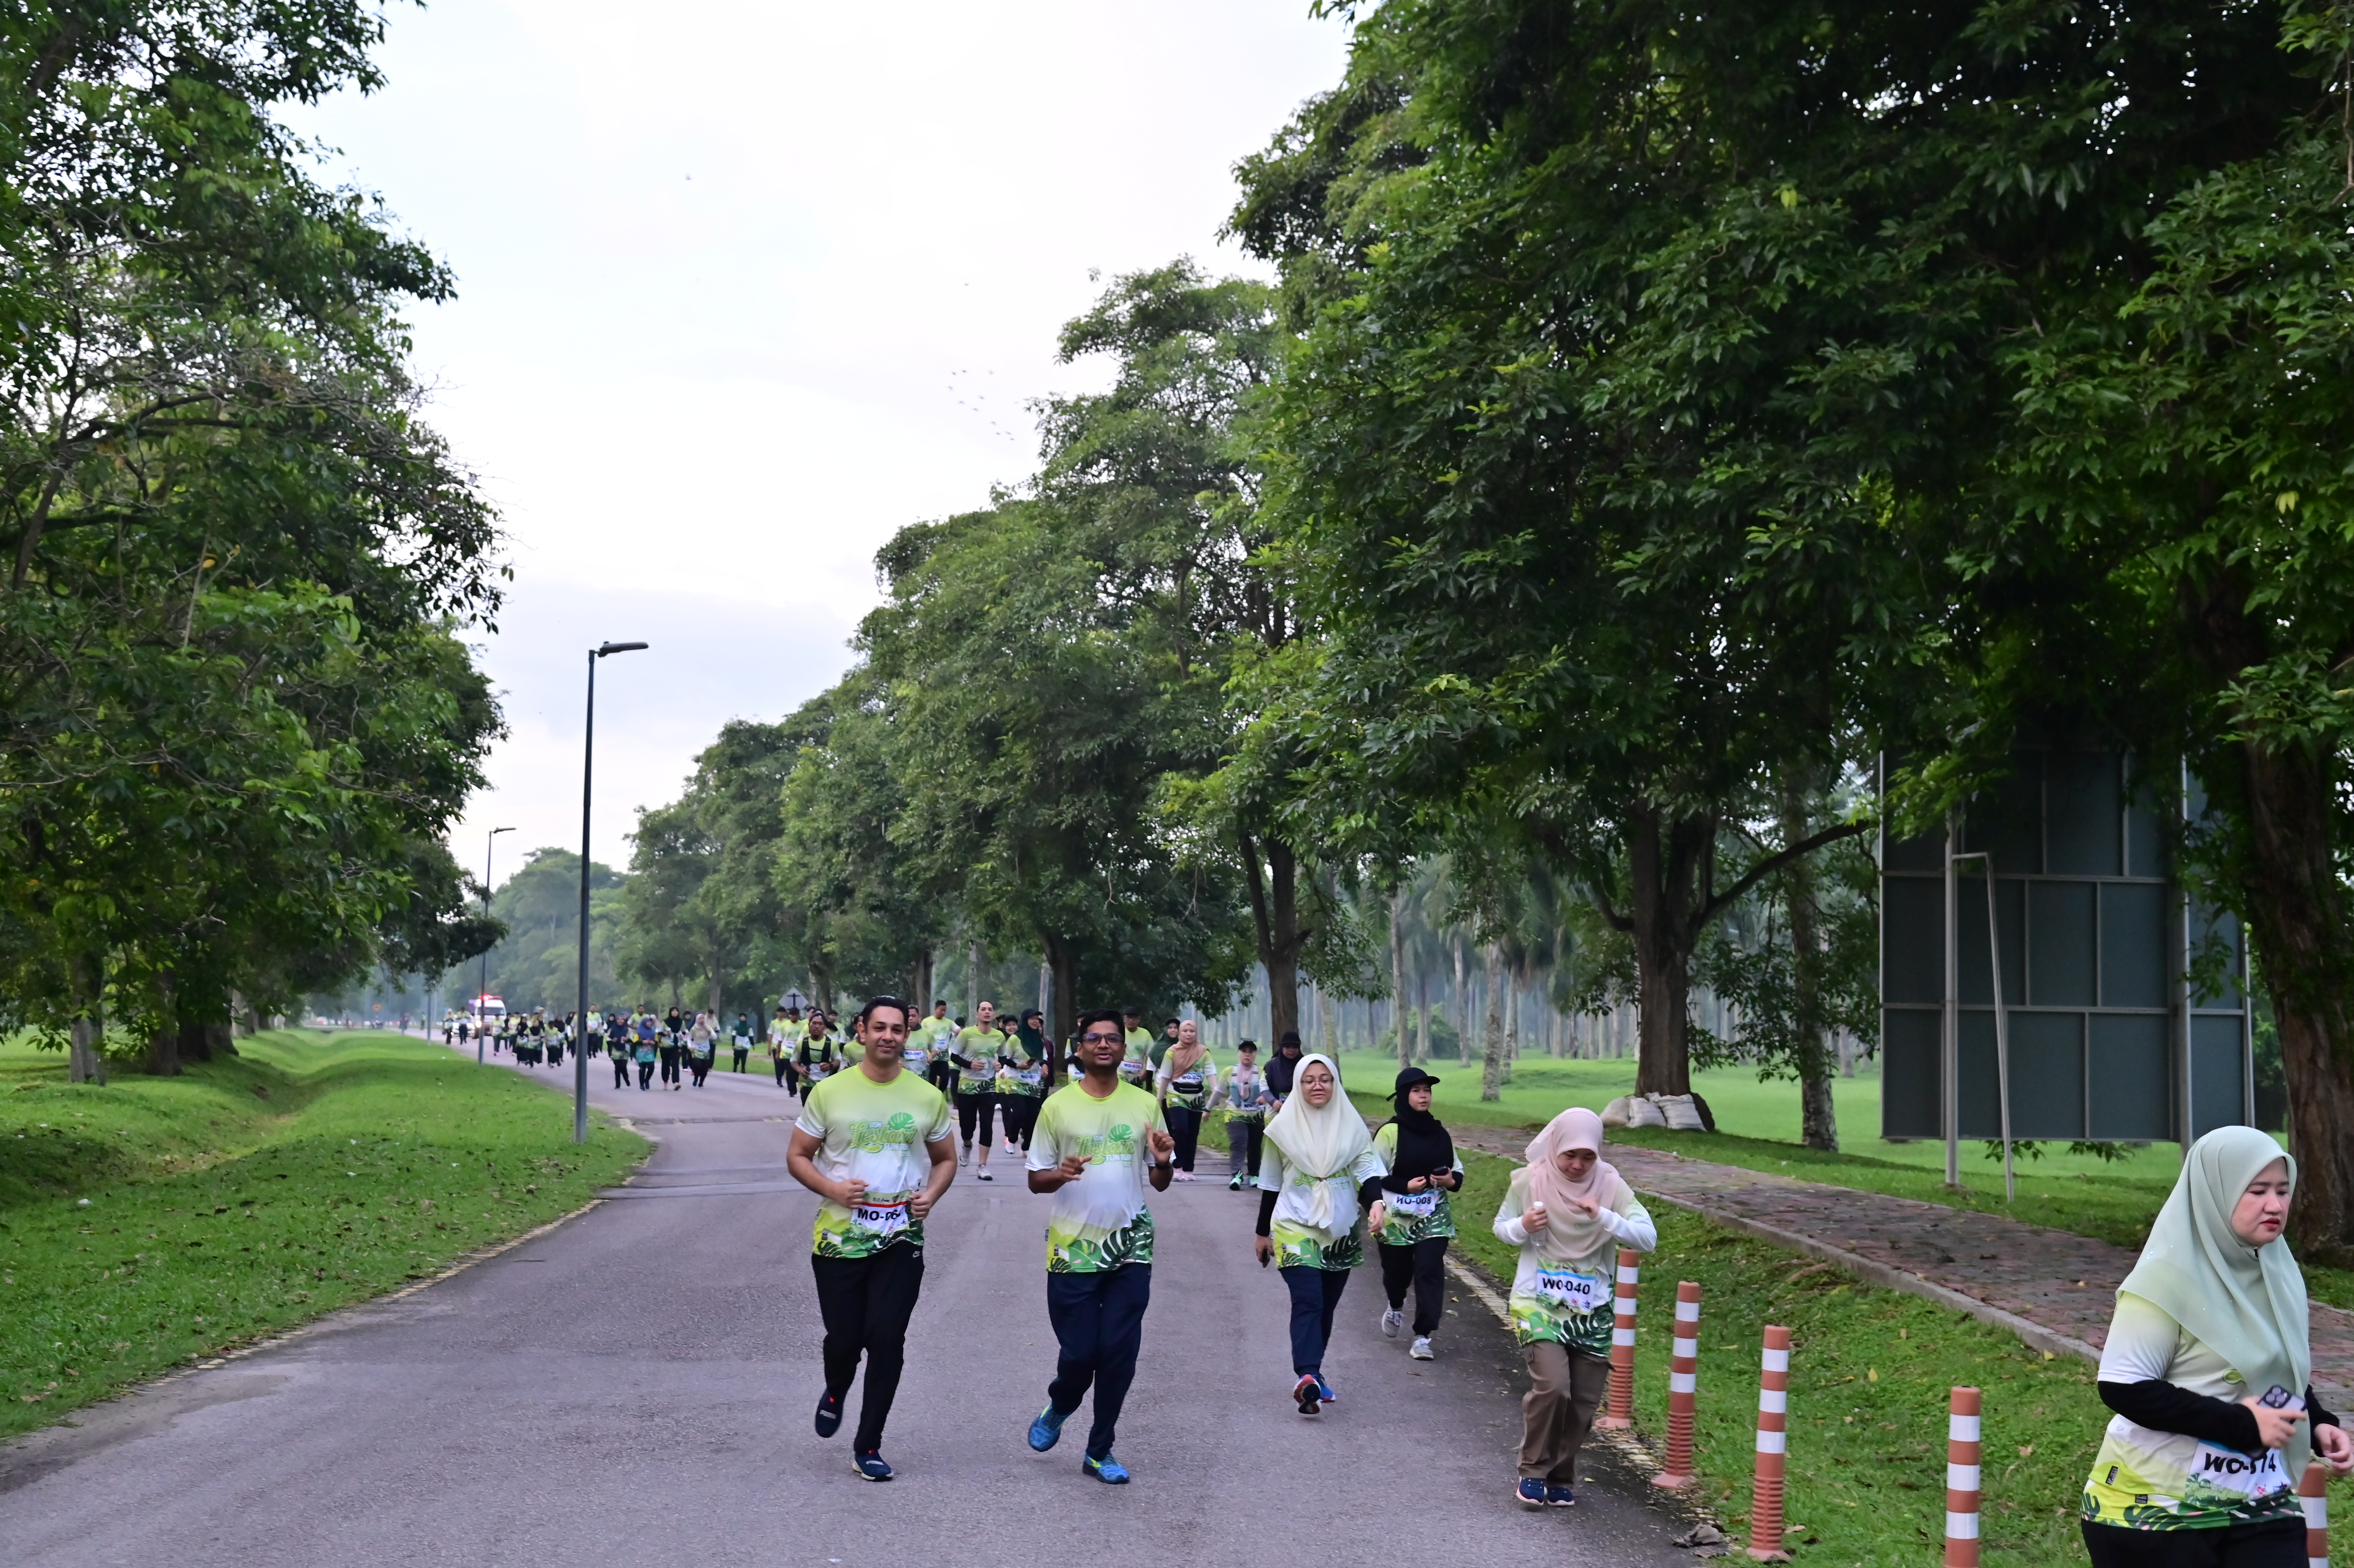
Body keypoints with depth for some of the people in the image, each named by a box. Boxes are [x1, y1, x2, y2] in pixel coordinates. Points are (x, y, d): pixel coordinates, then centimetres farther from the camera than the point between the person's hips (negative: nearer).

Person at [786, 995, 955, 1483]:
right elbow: (797, 1157, 3)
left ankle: (867, 1446, 8)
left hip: (902, 1240, 1)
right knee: (844, 1338, 5)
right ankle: (834, 1396, 41)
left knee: (887, 1341, -5)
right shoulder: (830, 1093, -2)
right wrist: (832, 1189, -15)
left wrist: (931, 1195, -5)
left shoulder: (928, 1098, 3)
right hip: (838, 1237, -1)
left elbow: (946, 1159, 15)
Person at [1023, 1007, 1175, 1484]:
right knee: (1079, 1352, -1)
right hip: (1074, 1247, -2)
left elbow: (1160, 1184, 10)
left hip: (1131, 1248, 2)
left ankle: (1099, 1451, 15)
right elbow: (1035, 1179, 3)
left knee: (1119, 1352, 0)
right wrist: (1061, 1174, -19)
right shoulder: (1058, 1106, 0)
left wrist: (1163, 1163, -13)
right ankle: (1058, 1410, 32)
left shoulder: (1145, 1105, 6)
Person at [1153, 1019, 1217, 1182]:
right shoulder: (1172, 1052, -3)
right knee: (1180, 1129, -19)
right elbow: (1165, 1077, 1)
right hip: (1176, 1096, -3)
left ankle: (1188, 1169, 17)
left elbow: (1211, 1072, -6)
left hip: (1197, 1098, 3)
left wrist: (1216, 1091, -22)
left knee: (1193, 1134, 7)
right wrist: (1159, 1100, 3)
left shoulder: (1203, 1052, 1)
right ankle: (1178, 1167, -10)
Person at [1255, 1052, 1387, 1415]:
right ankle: (1309, 1377, -33)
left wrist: (1375, 1202, -25)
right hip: (1296, 1226, -3)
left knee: (1326, 1307, 10)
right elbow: (1271, 1183, 8)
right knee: (1307, 1301, -19)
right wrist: (1262, 1232, 14)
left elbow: (1367, 1168, -4)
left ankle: (1310, 1375, 23)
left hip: (1341, 1231, 3)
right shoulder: (1284, 1126, 0)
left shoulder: (1351, 1124, 3)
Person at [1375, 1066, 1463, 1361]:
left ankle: (1423, 1336, -4)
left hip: (1433, 1218, 3)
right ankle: (1396, 1308, 45)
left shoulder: (1439, 1133, 7)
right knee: (1397, 1269, 10)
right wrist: (1406, 1186, -18)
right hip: (1396, 1218, -3)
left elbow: (1457, 1170, 16)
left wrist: (1451, 1180, -6)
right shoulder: (1390, 1132, -8)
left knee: (1430, 1271, -9)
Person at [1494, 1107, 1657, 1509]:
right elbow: (1501, 1227, 6)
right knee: (1551, 1384, -20)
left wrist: (1605, 1218, -27)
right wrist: (1522, 1227, -17)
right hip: (1538, 1302, -2)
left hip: (1593, 1309, 2)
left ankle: (1561, 1477, 26)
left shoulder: (1611, 1186, -7)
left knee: (1584, 1399, 5)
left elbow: (1648, 1238, -12)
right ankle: (1533, 1471, 1)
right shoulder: (1529, 1181, -7)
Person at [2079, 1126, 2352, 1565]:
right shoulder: (2169, 1276, -16)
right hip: (2156, 1510, -6)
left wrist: (2317, 1424, 1)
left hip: (2259, 1508, 6)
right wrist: (2240, 1424, -21)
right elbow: (2123, 1388, -20)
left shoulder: (2277, 1274, 6)